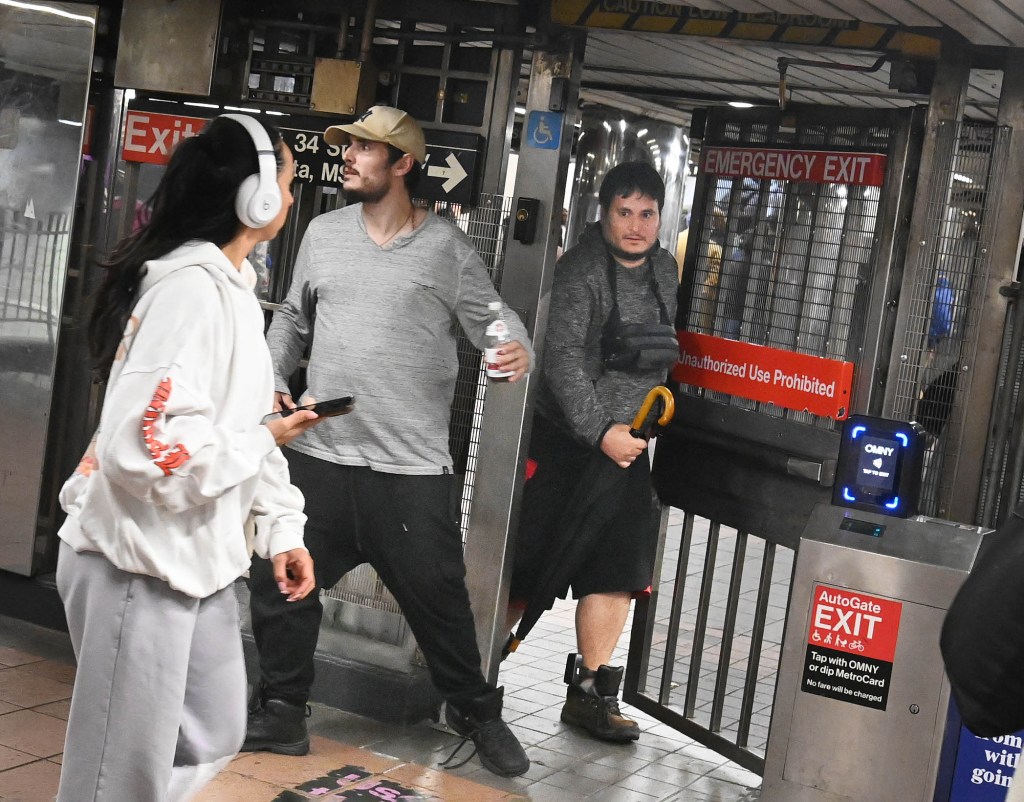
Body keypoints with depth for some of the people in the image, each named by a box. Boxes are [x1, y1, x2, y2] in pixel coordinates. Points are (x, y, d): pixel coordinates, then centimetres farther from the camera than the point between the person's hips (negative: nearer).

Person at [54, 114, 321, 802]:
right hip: (139, 566, -10)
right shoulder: (191, 287, -22)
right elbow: (150, 449, -30)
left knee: (212, 738, 20)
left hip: (197, 562, 10)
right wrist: (266, 440, -17)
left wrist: (281, 531, 7)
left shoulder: (232, 286, 10)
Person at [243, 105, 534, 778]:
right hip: (319, 455, 4)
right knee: (279, 584, 7)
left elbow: (493, 318, -2)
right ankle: (281, 715, 25)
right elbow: (293, 320, 20)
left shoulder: (447, 247, -2)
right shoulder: (324, 234, 10)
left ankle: (476, 714, 24)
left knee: (438, 598, 2)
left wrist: (519, 353, -24)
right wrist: (272, 379, 5)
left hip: (412, 469, -4)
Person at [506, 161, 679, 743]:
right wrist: (600, 431, -27)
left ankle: (591, 690, 17)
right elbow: (563, 359, -21)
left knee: (619, 572, 6)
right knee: (524, 571, 0)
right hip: (566, 439, -6)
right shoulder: (582, 270, -14)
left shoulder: (664, 268, 10)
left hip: (626, 444, 7)